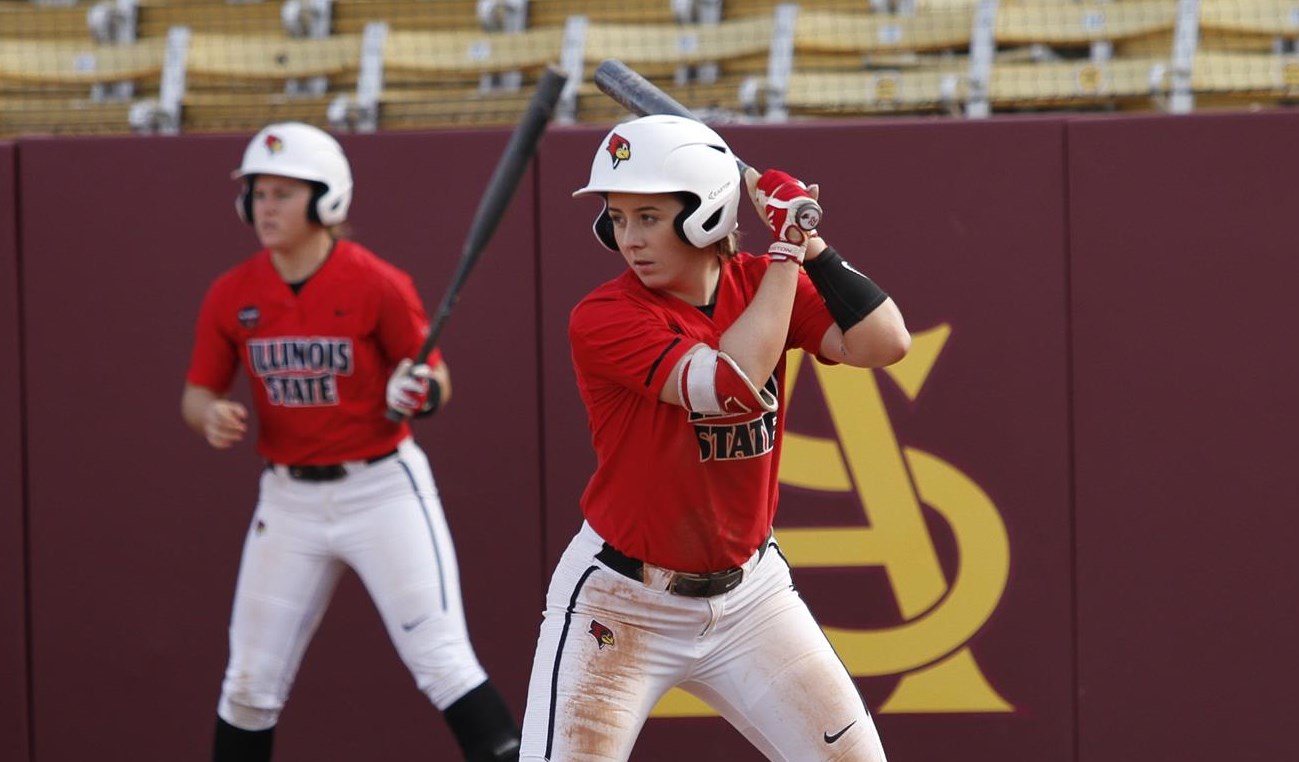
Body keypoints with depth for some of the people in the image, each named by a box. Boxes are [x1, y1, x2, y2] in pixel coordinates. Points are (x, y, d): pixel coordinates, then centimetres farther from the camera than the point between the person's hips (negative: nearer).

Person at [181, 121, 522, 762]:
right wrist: (211, 416, -16)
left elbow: (435, 379, -4)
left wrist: (421, 392, -28)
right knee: (250, 684, 9)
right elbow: (198, 394, 7)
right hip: (289, 500, 4)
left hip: (383, 488, -4)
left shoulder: (378, 285, -12)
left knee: (442, 663, -11)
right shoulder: (230, 296, -1)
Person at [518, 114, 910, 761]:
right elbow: (729, 385, -31)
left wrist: (812, 246, -19)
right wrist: (786, 251, -23)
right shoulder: (602, 320, -19)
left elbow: (884, 343, -13)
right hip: (620, 603, -4)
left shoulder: (762, 285, -2)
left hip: (747, 592, 5)